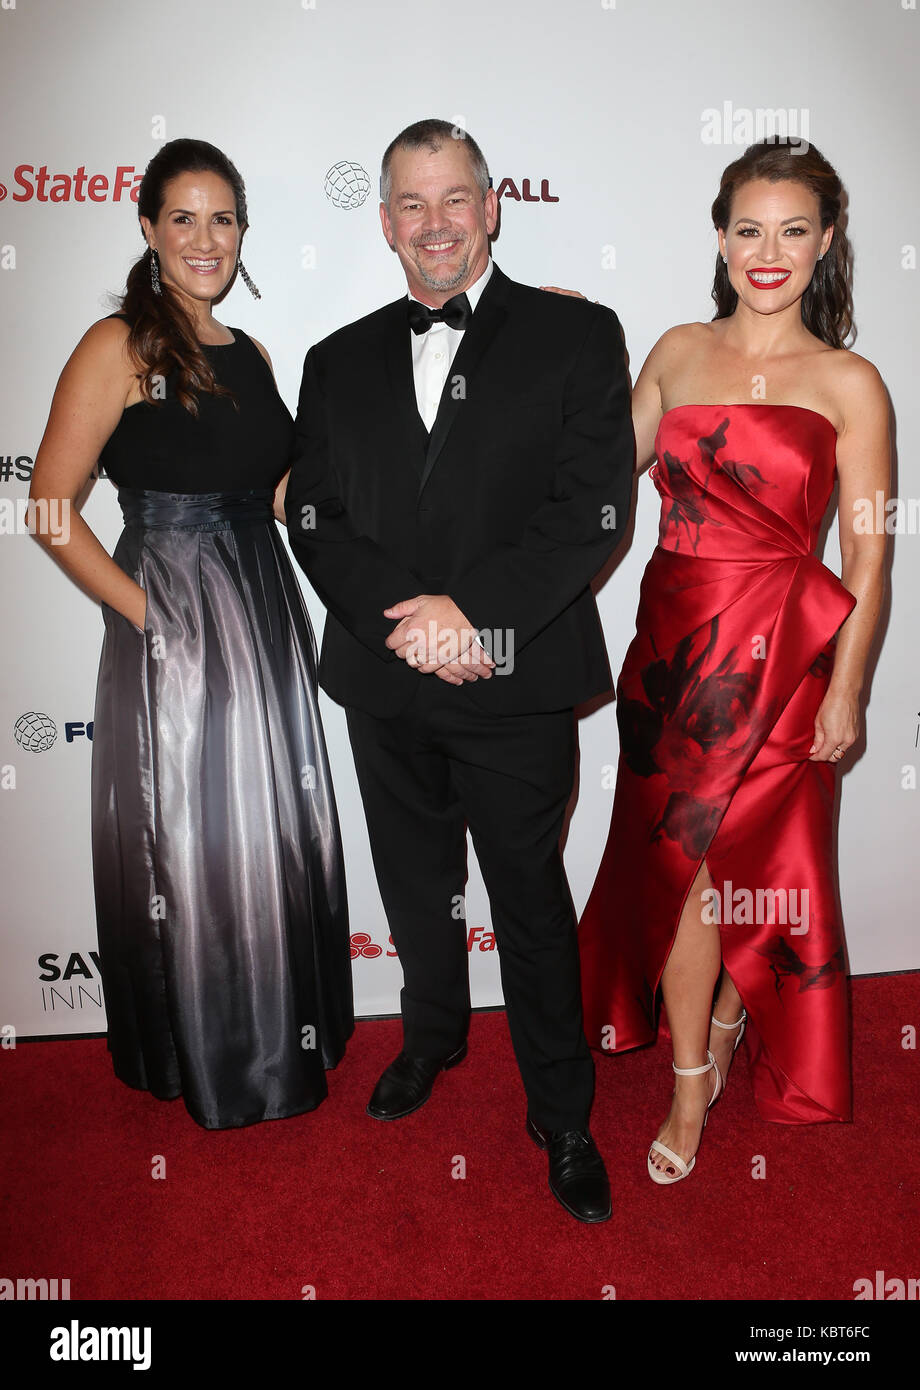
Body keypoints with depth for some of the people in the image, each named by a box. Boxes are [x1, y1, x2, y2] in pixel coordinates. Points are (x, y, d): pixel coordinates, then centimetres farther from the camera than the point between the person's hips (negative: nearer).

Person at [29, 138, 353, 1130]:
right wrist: (145, 614, -15)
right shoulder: (119, 346, -8)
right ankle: (209, 1066, 30)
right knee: (191, 849, 6)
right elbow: (50, 508, -12)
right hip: (173, 633, -6)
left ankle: (280, 1040, 37)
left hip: (266, 619, 7)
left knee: (274, 839, 15)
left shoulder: (249, 355, 14)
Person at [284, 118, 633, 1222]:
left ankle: (560, 1112, 29)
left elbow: (595, 510, -10)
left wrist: (471, 611, -20)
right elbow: (314, 520, 2)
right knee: (415, 885, 20)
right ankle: (433, 1035, 47)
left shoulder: (577, 338, -1)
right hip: (383, 686, 4)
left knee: (532, 902, 8)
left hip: (516, 688, -3)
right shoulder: (339, 362, 10)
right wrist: (407, 617, -15)